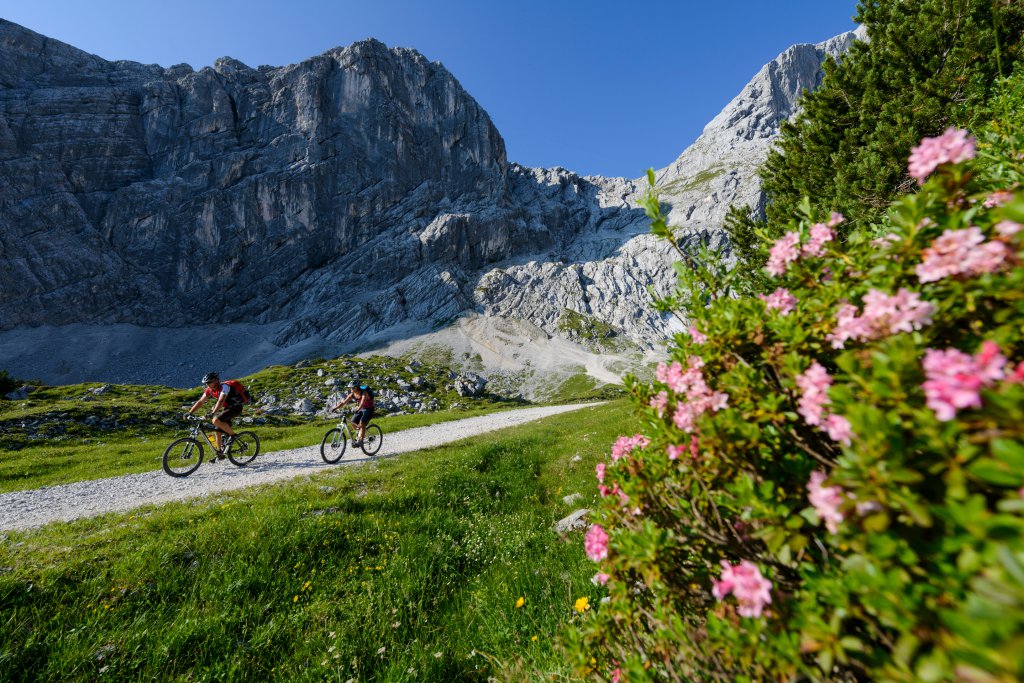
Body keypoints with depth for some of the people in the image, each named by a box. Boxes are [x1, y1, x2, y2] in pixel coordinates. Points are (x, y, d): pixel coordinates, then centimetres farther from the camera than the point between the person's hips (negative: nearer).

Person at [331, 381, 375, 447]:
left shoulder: (364, 393, -26)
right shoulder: (352, 395, -7)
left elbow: (362, 403, -41)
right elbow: (343, 402, -9)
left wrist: (357, 410, -57)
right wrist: (335, 408, -22)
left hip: (368, 409, -7)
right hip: (360, 409, 7)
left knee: (362, 423, -22)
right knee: (353, 422, -4)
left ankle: (360, 441, -17)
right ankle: (361, 433, 22)